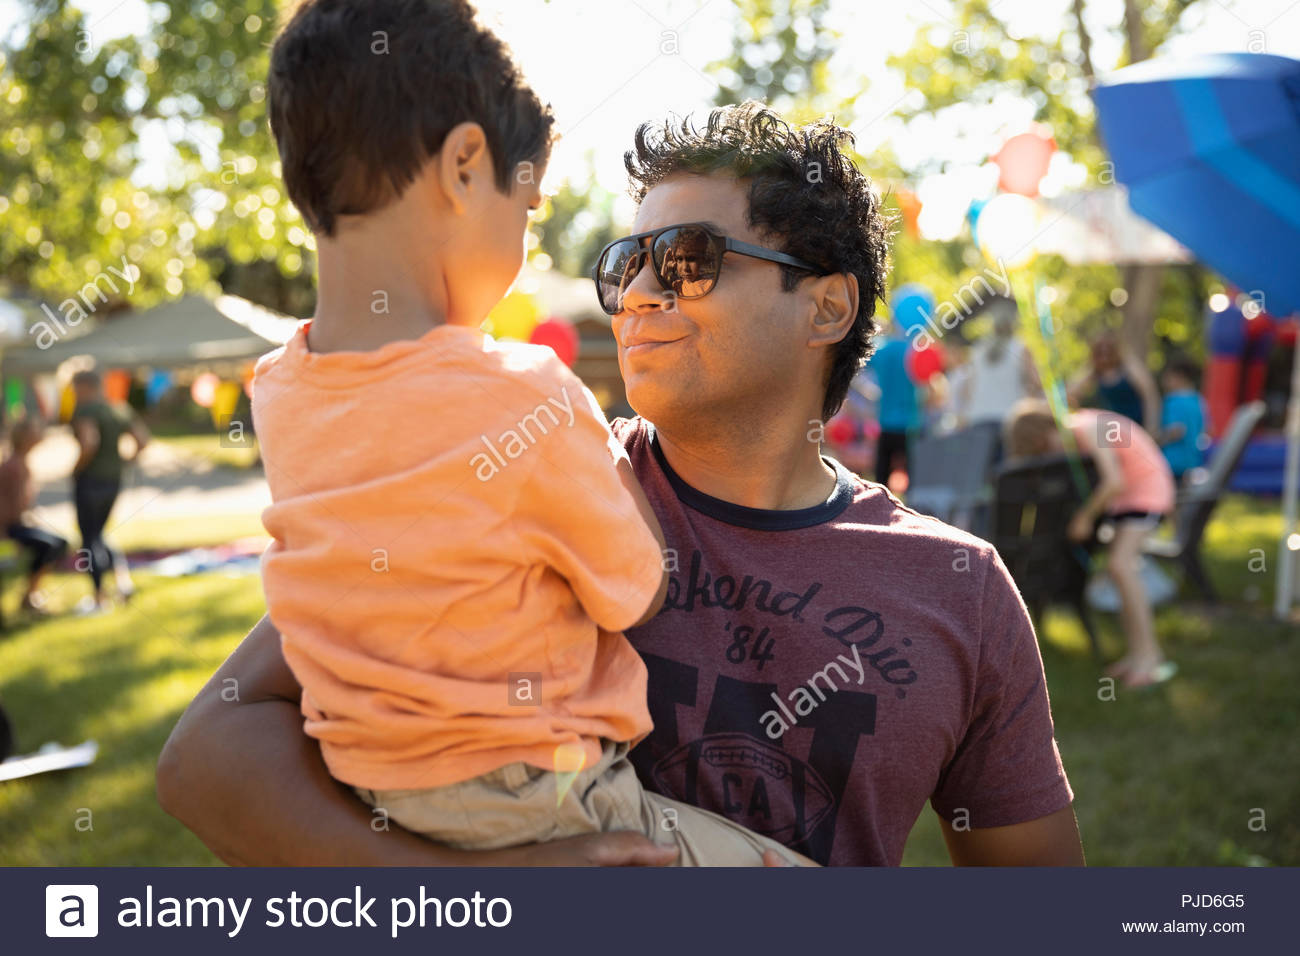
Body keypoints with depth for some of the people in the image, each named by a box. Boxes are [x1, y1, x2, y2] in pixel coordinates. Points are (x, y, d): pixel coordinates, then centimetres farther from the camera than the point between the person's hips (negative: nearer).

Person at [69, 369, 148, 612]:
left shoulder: (85, 410, -14)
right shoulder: (121, 410, 8)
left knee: (89, 538, 5)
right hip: (113, 480, 7)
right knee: (96, 535, 21)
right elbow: (142, 440, 8)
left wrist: (77, 469, -15)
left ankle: (99, 597, 10)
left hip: (90, 480, -7)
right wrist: (122, 462, 10)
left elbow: (89, 442, -29)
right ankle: (123, 575, 3)